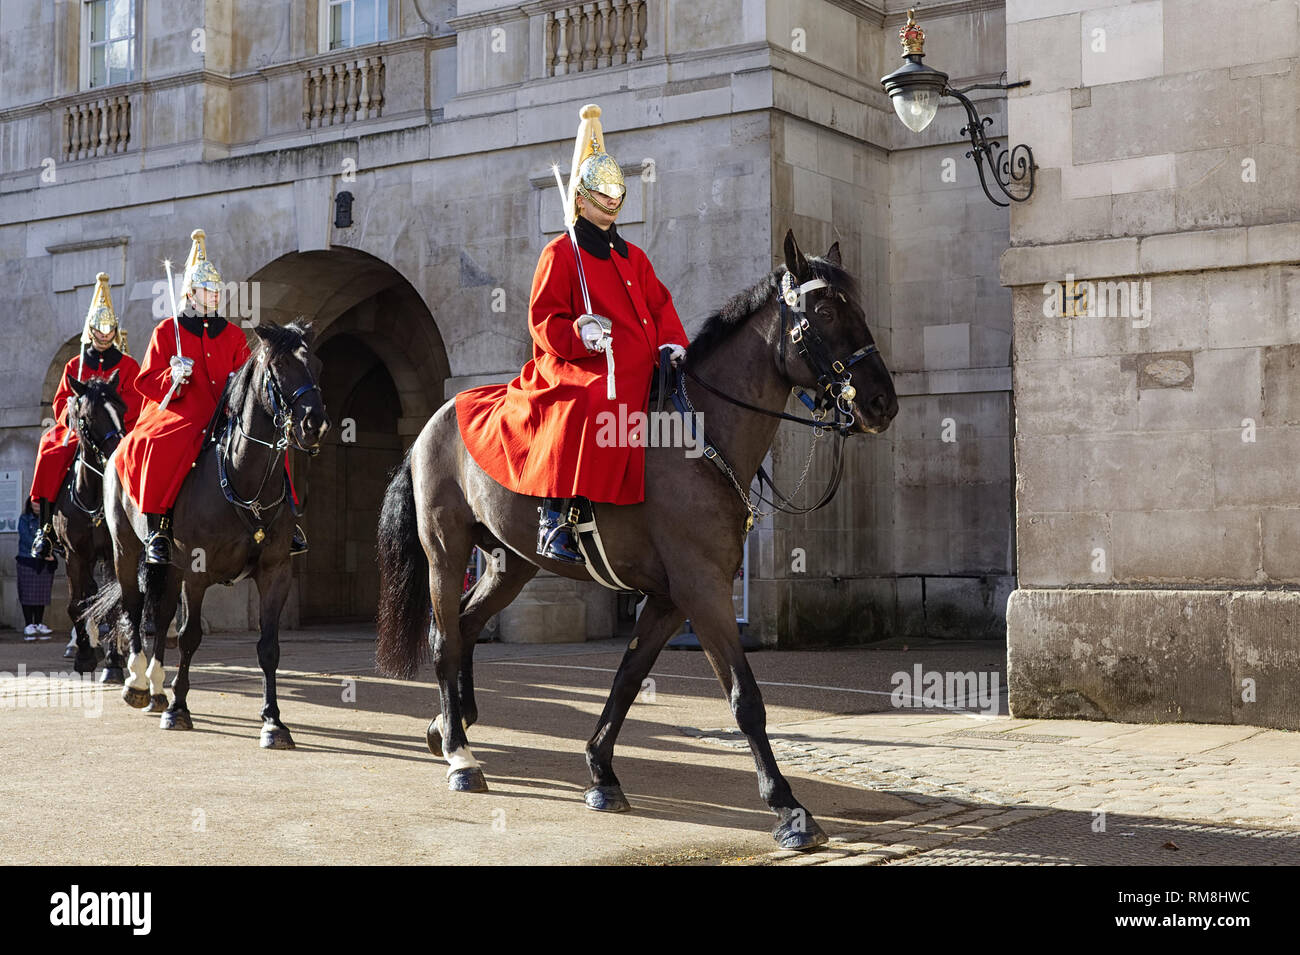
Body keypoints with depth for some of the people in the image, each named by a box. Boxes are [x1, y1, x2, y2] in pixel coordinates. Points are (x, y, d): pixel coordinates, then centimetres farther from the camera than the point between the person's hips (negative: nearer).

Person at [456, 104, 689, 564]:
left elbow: (659, 303, 25)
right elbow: (543, 318, -4)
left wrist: (671, 343, 6)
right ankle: (556, 518, -35)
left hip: (634, 369, 8)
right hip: (578, 368, -8)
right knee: (592, 405, -38)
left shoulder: (633, 257, 23)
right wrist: (579, 334, -23)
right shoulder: (561, 253, 2)